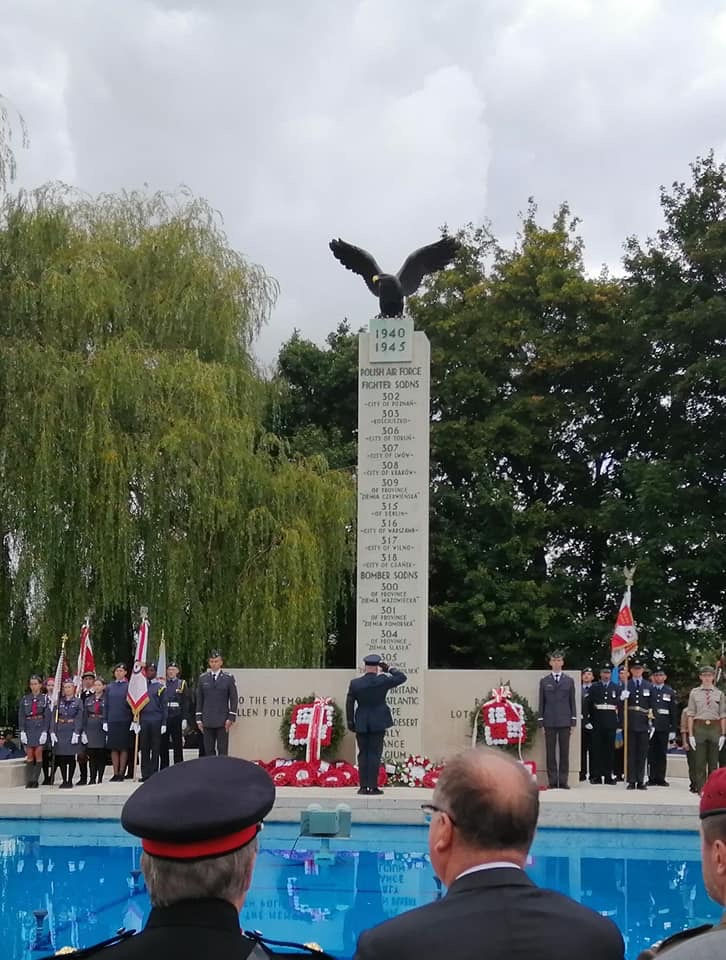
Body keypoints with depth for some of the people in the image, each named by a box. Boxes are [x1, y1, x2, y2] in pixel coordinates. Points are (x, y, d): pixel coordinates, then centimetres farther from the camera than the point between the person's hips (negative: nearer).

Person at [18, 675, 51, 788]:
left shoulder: (45, 698, 2)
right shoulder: (25, 698, 9)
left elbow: (47, 716, -3)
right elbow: (21, 716, 5)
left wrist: (45, 731, -11)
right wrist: (22, 731, -5)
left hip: (40, 727, -2)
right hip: (28, 728, 2)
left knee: (38, 754, -5)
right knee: (29, 755, -1)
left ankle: (35, 780, -1)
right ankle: (29, 781, 0)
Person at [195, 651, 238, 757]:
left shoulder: (228, 678, 3)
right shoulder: (203, 678, 9)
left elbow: (233, 699, 1)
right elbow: (199, 700, 11)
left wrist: (231, 718, -7)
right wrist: (199, 719, 5)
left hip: (223, 721, -2)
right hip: (207, 721, 2)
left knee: (222, 751, -2)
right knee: (208, 751, 4)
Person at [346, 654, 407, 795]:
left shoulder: (355, 683, -3)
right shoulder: (383, 681, -9)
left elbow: (349, 704, 1)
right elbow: (402, 677, 1)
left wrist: (350, 723, 9)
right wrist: (389, 669, 8)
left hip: (361, 724, 2)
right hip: (378, 723, -2)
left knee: (363, 754, 9)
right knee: (375, 754, 0)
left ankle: (363, 787, 8)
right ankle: (373, 787, -2)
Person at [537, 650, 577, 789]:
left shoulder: (569, 681, 10)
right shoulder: (544, 681, 9)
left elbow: (572, 701, 8)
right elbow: (541, 702, 7)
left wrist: (573, 720, 1)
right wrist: (541, 721, 0)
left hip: (565, 721, 0)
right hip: (549, 721, 0)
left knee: (564, 752, 0)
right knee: (551, 752, 0)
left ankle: (563, 781, 4)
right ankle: (552, 781, 3)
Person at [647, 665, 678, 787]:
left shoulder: (670, 692, 10)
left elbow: (674, 713, 8)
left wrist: (673, 730, 2)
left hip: (664, 728, 1)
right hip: (650, 726, -1)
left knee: (662, 754, 2)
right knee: (651, 753, 0)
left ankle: (661, 778, 8)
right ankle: (652, 778, 5)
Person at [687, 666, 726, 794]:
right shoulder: (694, 693, 3)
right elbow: (690, 715, 2)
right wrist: (691, 735, -3)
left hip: (715, 728, 1)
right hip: (699, 727, -1)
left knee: (714, 762, 8)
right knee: (699, 762, 3)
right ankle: (701, 789, 10)